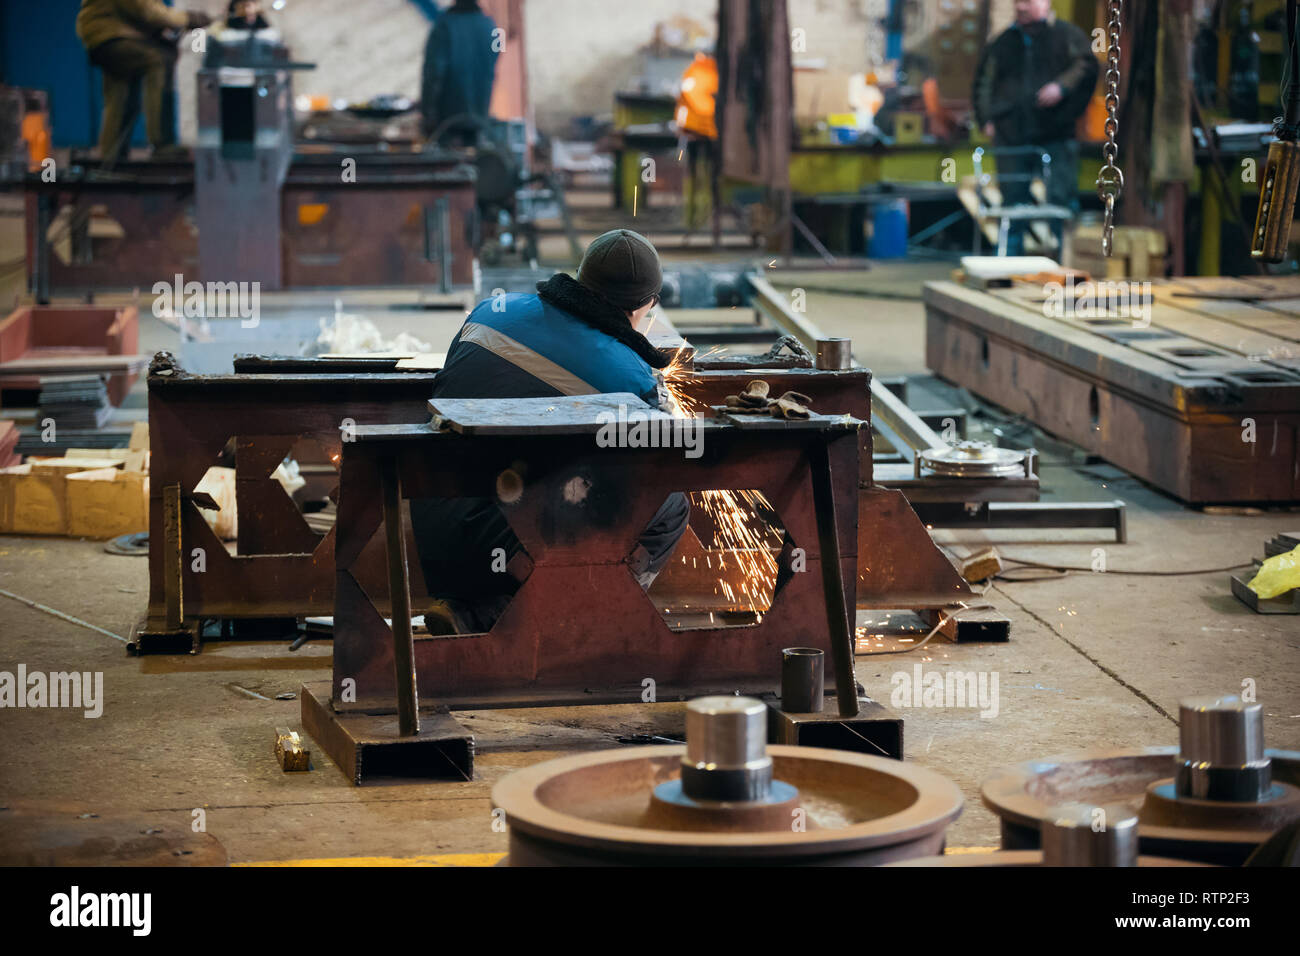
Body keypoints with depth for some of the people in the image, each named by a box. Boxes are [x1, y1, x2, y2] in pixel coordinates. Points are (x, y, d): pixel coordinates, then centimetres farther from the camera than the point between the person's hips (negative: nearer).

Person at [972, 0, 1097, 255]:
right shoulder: (1004, 42, 17)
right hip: (1012, 136, 3)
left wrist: (1062, 86, -20)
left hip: (1055, 137, -3)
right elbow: (984, 81, 20)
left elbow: (1086, 66, -3)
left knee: (1061, 197, -7)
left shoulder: (1068, 35, 6)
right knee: (1012, 199, 4)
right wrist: (986, 118, 7)